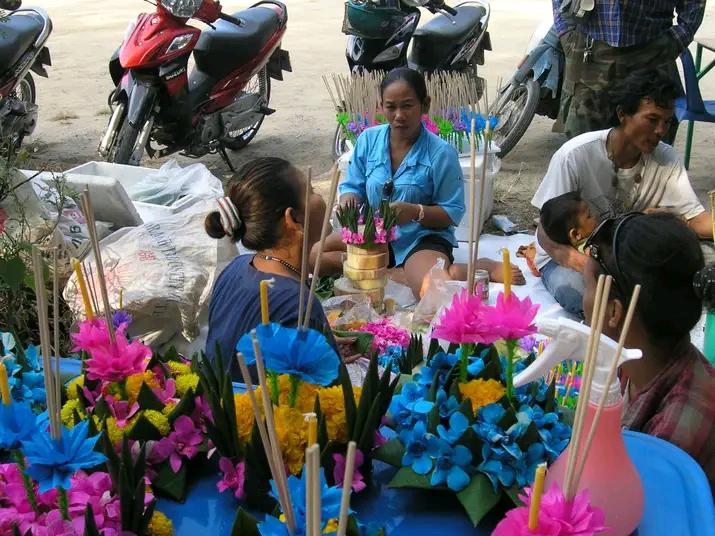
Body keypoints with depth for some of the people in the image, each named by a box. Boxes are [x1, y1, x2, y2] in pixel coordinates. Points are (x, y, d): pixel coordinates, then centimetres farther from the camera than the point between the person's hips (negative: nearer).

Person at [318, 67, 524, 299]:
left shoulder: (441, 153, -13)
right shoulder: (368, 140, -1)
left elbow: (453, 212, -11)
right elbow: (352, 187, 7)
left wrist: (416, 212, -30)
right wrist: (348, 201, -18)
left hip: (422, 239, -5)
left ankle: (482, 268, -9)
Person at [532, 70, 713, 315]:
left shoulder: (666, 159, -8)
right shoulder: (575, 156, -22)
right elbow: (545, 232, -21)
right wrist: (570, 257, -42)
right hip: (567, 252, -4)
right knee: (571, 289, -36)